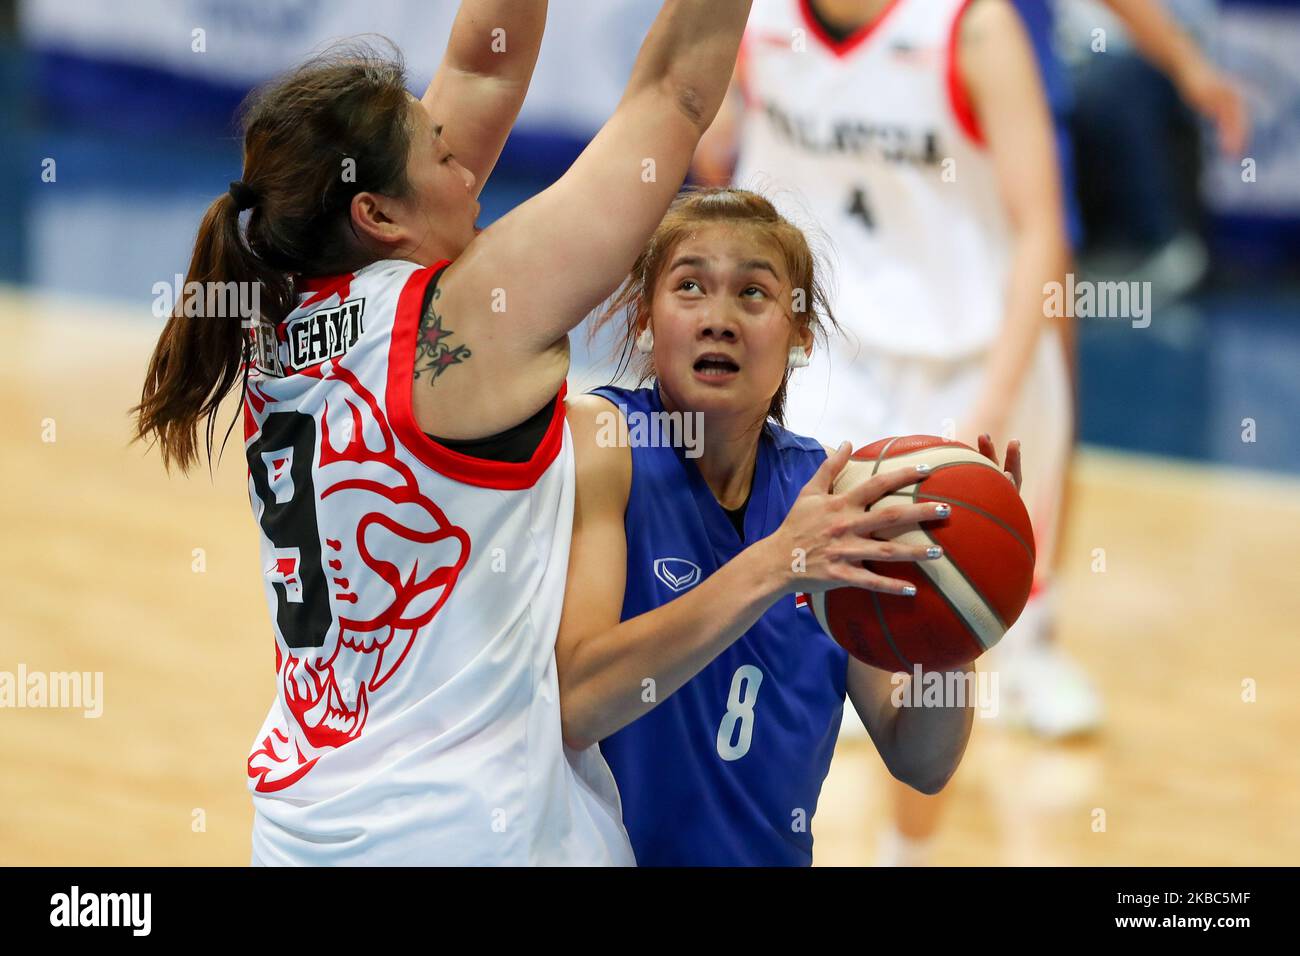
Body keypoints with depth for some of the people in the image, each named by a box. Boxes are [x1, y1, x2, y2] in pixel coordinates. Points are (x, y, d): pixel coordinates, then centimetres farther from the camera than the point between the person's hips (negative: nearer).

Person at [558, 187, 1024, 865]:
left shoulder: (819, 487, 3)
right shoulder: (594, 435, -8)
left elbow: (921, 764, 3)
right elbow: (571, 704, -21)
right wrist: (774, 564, -28)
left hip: (770, 855, 3)